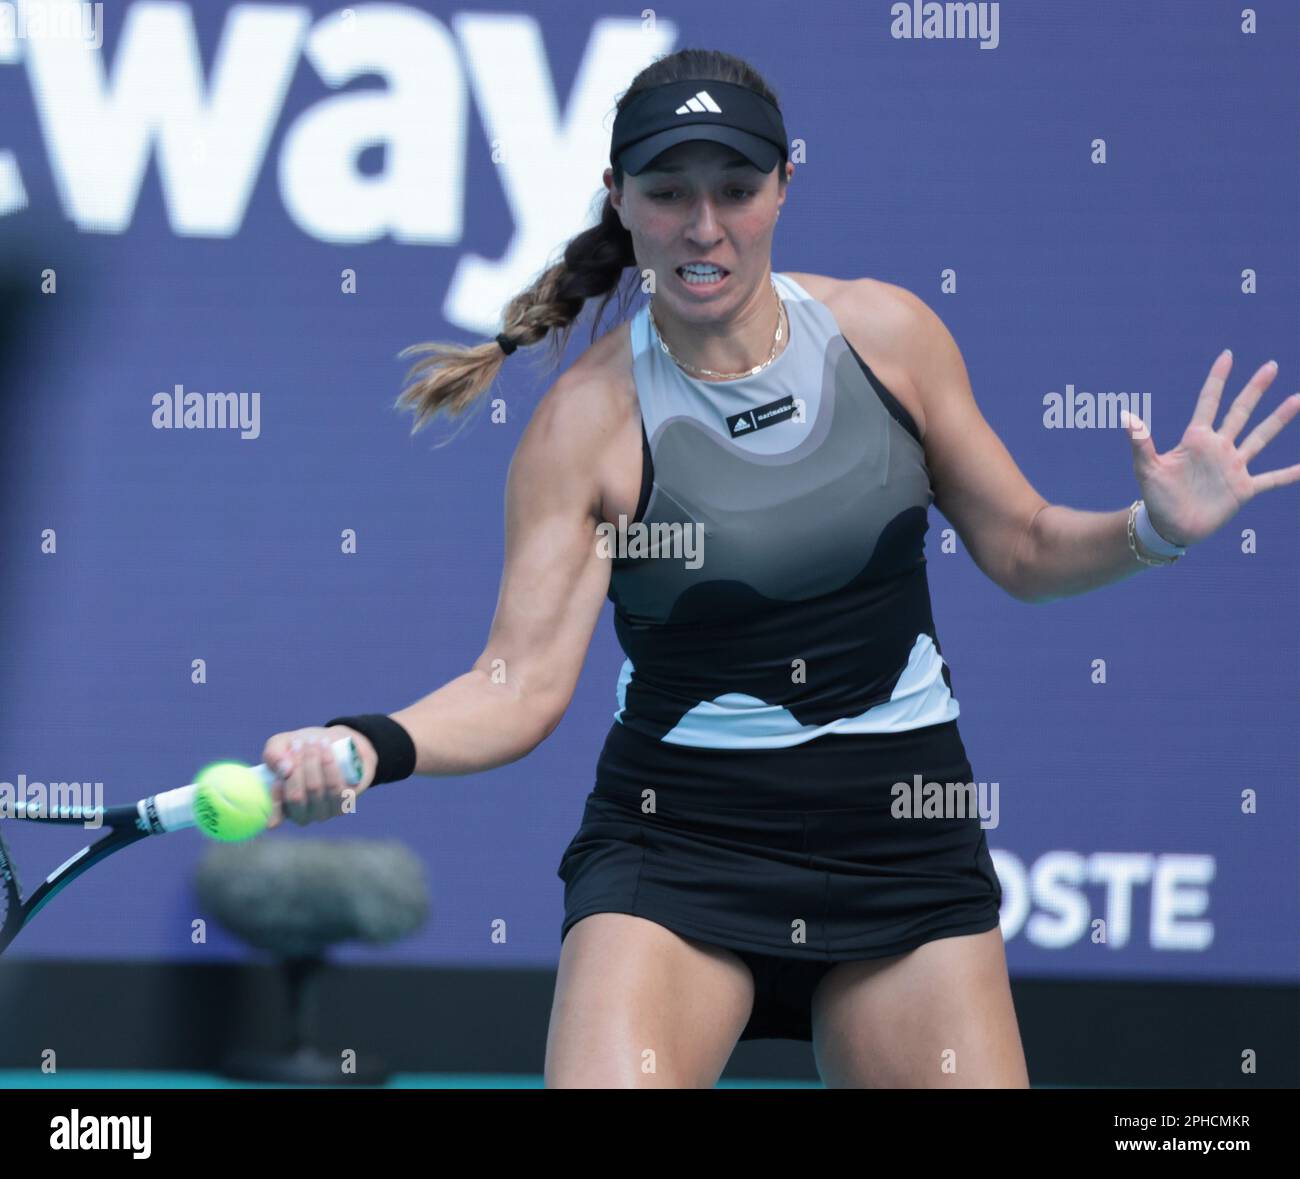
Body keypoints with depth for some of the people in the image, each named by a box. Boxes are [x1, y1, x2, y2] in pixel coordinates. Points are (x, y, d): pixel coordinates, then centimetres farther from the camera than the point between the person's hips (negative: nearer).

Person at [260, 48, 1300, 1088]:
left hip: (903, 841, 3)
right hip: (678, 842, -3)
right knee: (603, 1082, -25)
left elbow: (1023, 548, 9)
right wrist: (370, 749, -30)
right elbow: (522, 683, -13)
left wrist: (1154, 530, -10)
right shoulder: (588, 420, -9)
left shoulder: (887, 332, -1)